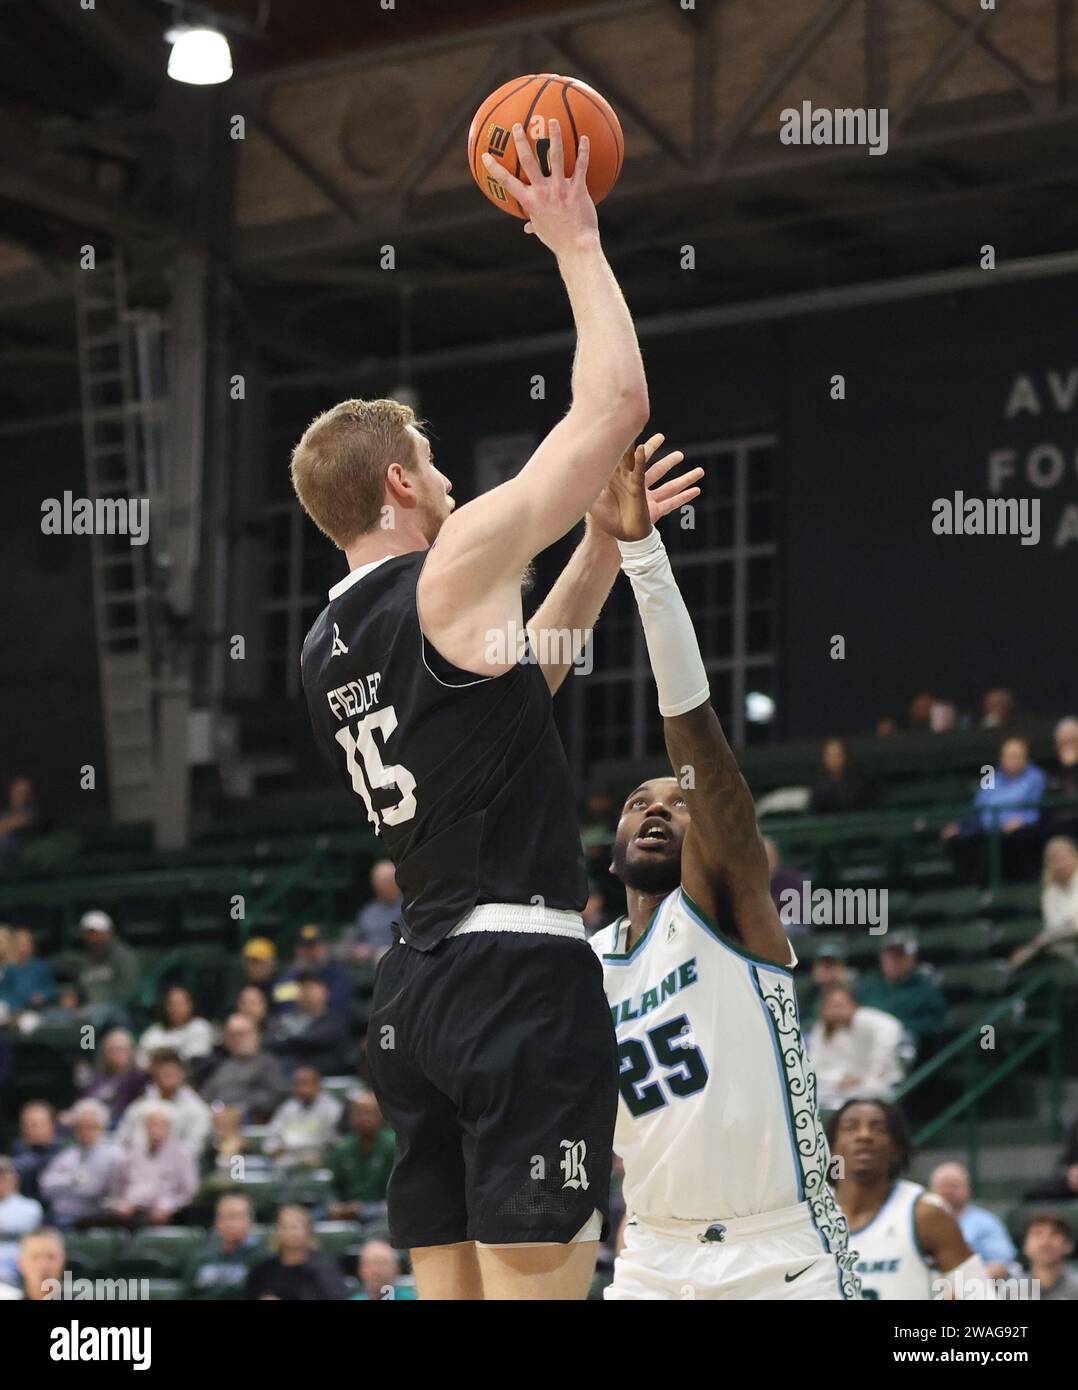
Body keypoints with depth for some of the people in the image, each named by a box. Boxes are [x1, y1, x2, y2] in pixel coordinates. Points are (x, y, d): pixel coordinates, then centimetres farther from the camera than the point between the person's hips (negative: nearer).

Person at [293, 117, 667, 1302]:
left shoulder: (326, 648, 16)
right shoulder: (457, 564, -7)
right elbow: (617, 401, -5)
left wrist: (608, 541, 30)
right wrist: (577, 244, 6)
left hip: (413, 988, 8)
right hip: (519, 969, -8)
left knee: (448, 1295, 7)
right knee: (535, 1281, -11)